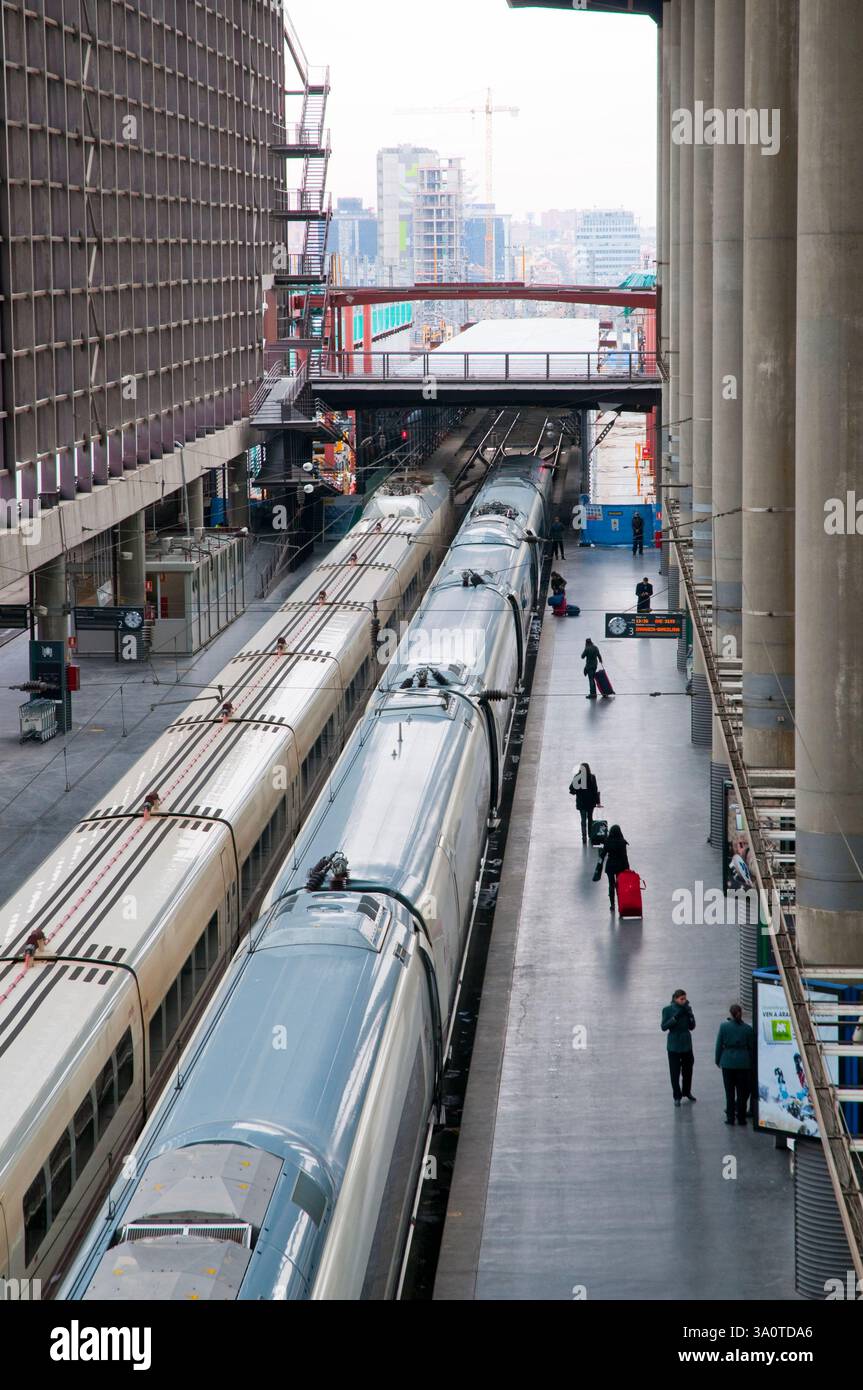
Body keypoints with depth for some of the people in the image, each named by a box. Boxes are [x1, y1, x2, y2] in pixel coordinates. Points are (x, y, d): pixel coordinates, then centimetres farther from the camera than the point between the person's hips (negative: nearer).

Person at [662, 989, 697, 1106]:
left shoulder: (686, 1008, 0)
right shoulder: (668, 1010, -9)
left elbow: (692, 1027, 1)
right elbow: (664, 1027, -13)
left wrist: (689, 1014, -15)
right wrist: (675, 1017, -24)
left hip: (686, 1044, 3)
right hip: (674, 1046, -3)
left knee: (688, 1070, 13)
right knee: (675, 1072, 1)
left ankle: (687, 1092, 33)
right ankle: (677, 1096, 13)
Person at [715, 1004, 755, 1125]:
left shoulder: (724, 1027, -5)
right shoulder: (747, 1029, -2)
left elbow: (719, 1045, -1)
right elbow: (752, 1048, 3)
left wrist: (717, 1060, 11)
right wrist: (752, 1063, 12)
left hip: (728, 1062, -1)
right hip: (743, 1063, 1)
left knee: (729, 1092, 7)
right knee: (742, 1092, 7)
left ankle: (730, 1117, 8)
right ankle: (741, 1118, 9)